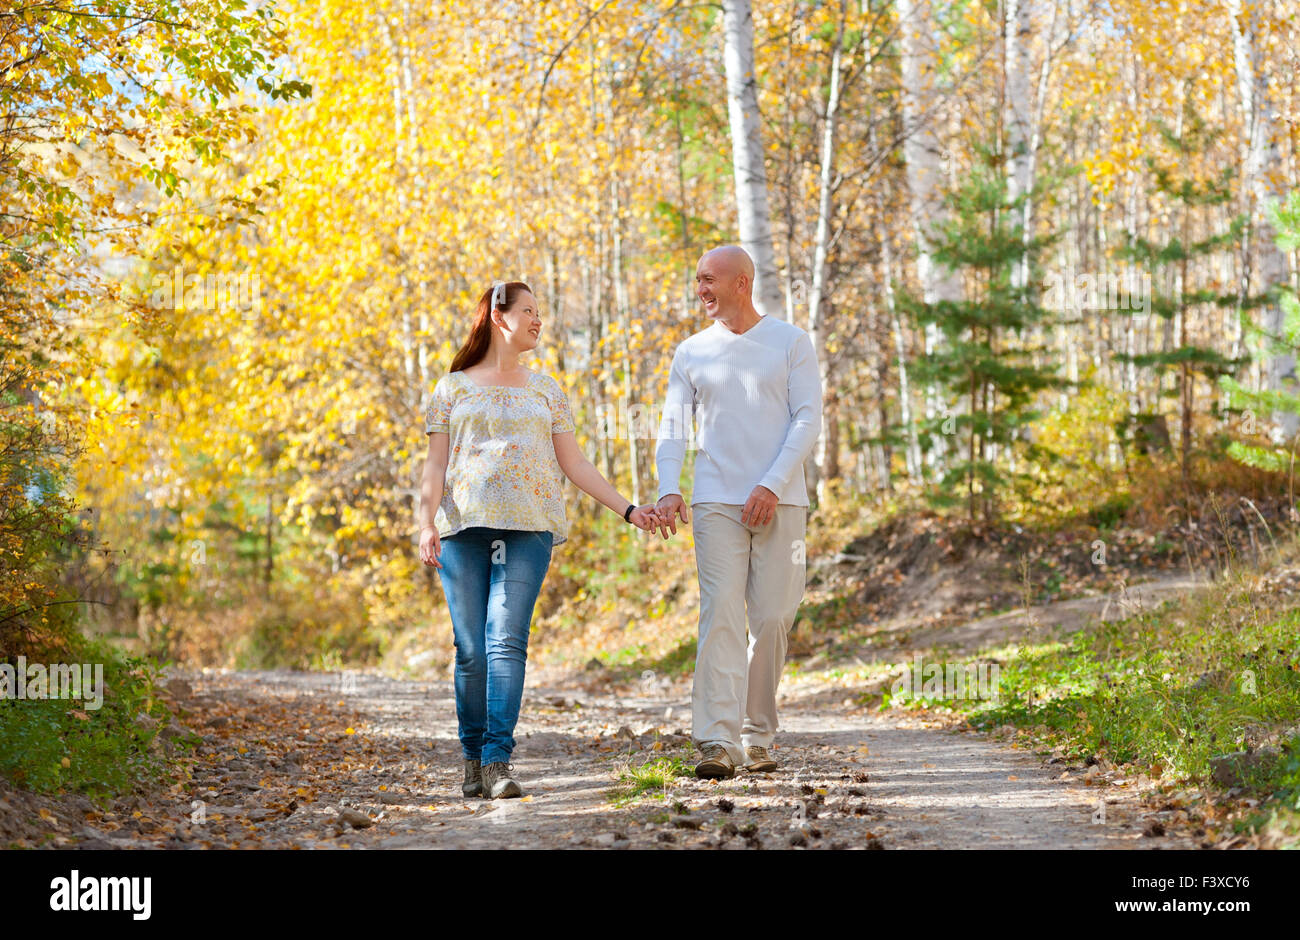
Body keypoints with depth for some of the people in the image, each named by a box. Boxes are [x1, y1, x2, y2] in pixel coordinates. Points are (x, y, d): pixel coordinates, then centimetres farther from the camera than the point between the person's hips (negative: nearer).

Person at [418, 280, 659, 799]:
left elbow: (574, 462, 18)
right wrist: (427, 524, -6)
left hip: (528, 527, 1)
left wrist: (627, 509, 10)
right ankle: (474, 757, 8)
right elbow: (435, 464, 8)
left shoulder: (546, 390, 19)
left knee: (507, 639, -14)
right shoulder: (453, 388, 13)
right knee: (471, 648, -4)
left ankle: (498, 760, -18)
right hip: (464, 526, -1)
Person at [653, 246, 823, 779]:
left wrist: (772, 484, -13)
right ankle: (718, 742, -16)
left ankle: (757, 736, 13)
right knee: (720, 616, -10)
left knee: (772, 619, -1)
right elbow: (673, 427, 7)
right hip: (716, 502, 1)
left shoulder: (791, 342, 6)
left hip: (779, 503, -1)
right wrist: (668, 489, -11)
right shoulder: (691, 352, 12)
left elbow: (807, 420, -1)